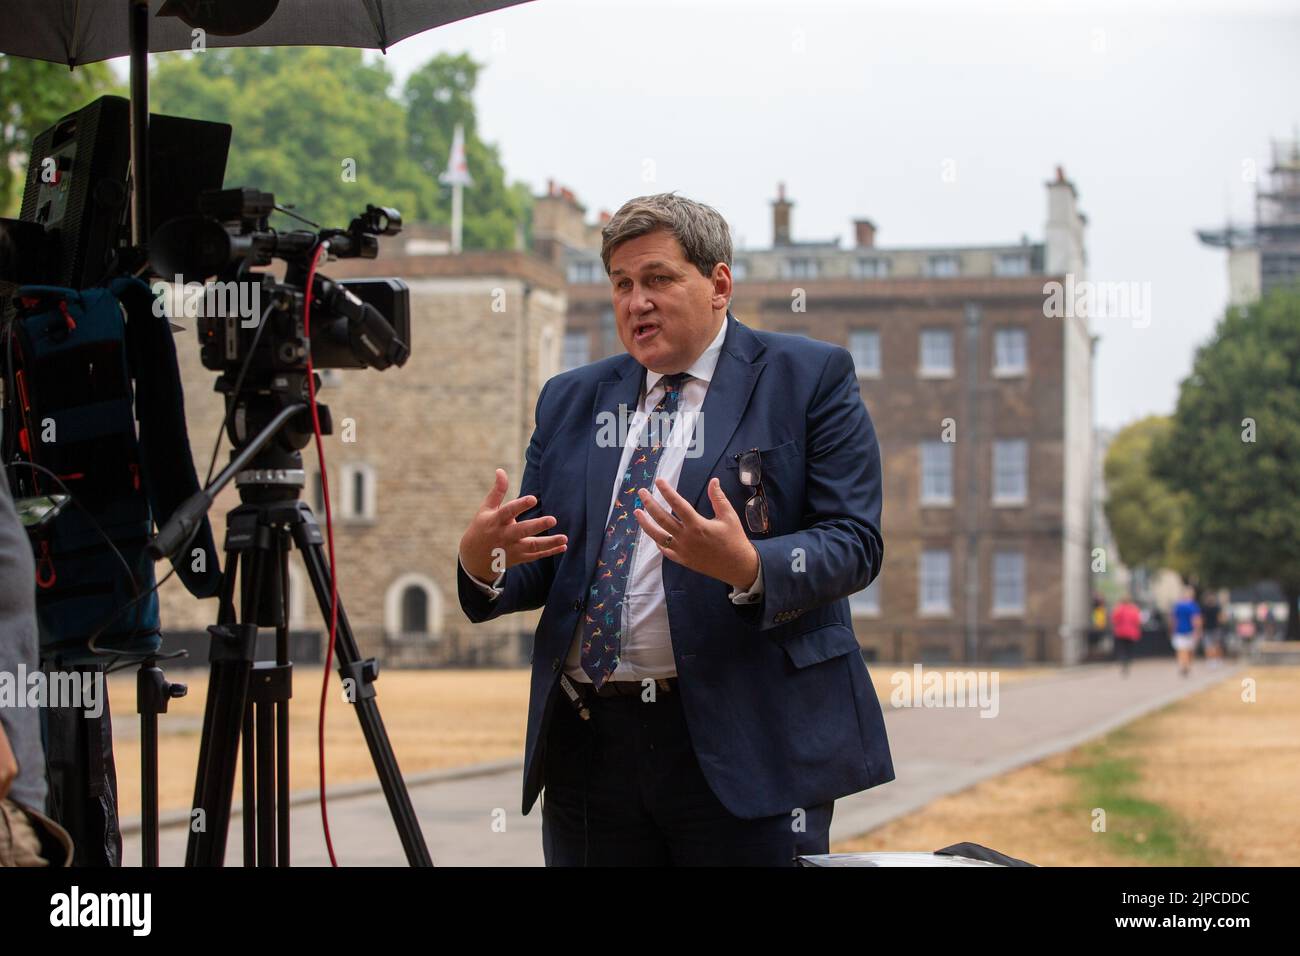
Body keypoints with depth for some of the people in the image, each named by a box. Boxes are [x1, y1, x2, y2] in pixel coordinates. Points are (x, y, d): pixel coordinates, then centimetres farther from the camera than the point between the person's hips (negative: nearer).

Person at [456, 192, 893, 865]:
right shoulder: (570, 400, 16)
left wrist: (749, 568, -26)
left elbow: (854, 543, -7)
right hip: (589, 746, 4)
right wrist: (483, 561, -10)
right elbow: (537, 571, 14)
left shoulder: (809, 378, 1)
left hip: (744, 740, -4)